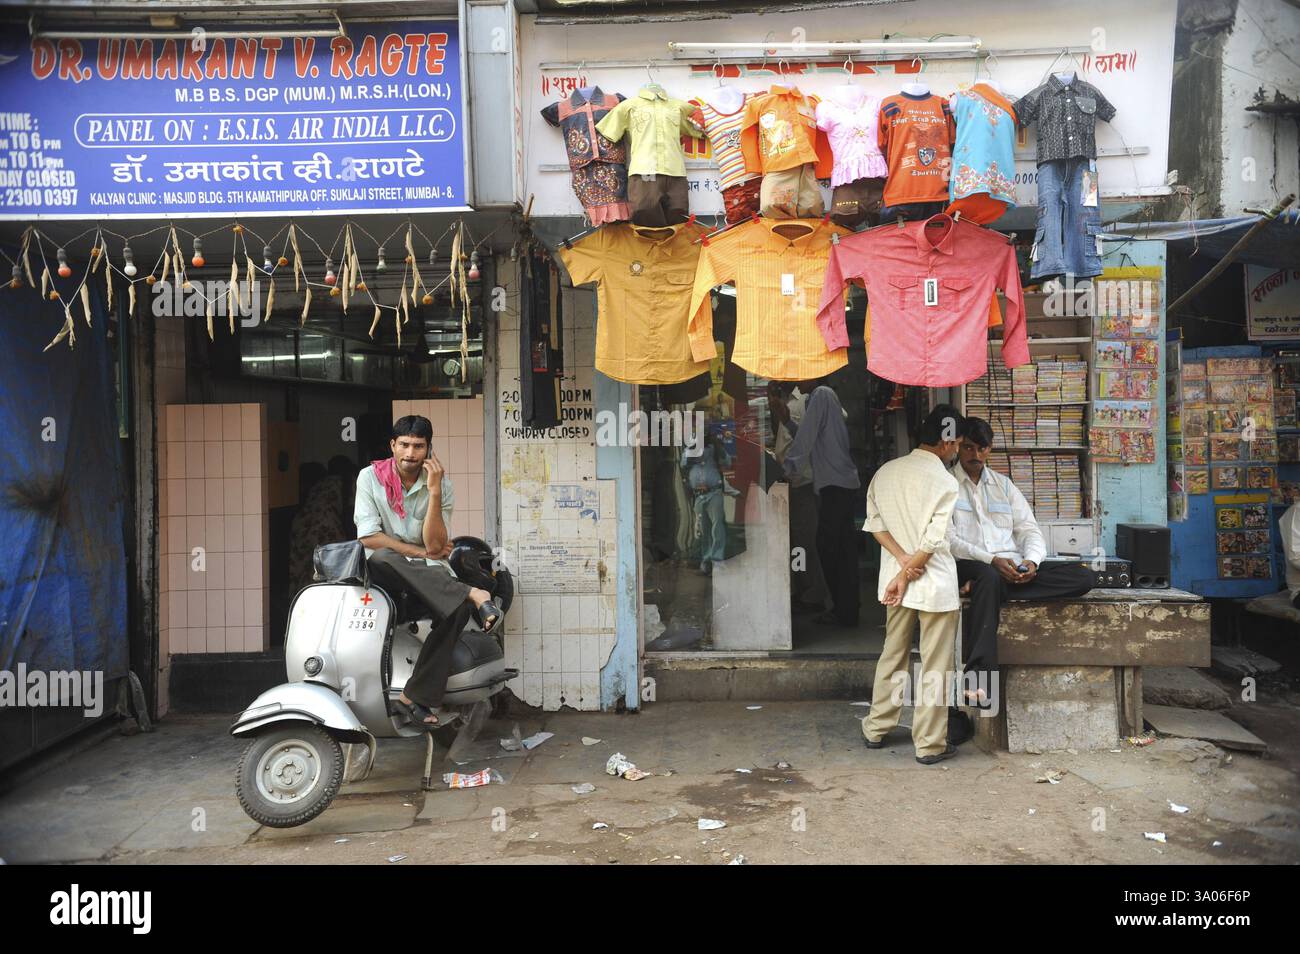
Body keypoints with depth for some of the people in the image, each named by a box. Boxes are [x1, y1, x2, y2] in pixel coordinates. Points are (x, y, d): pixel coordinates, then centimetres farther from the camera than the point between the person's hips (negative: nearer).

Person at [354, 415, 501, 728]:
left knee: (457, 608, -30)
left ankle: (416, 696, -25)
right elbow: (369, 537, -10)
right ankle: (474, 594, -37)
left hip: (426, 570, 1)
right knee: (382, 557, -39)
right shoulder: (370, 477, -3)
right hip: (383, 567, -1)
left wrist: (434, 491, -20)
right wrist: (420, 551, -10)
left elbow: (433, 545, -12)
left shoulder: (440, 482, -2)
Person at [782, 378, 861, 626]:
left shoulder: (820, 395, -9)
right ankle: (847, 609, 17)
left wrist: (788, 469, -13)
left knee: (828, 545, -6)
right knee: (843, 547, 11)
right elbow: (810, 437, 22)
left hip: (834, 483, -10)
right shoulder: (826, 395, 20)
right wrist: (787, 421, 11)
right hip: (838, 482, 10)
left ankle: (843, 610, -2)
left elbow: (806, 437, -15)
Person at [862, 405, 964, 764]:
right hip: (936, 585, -6)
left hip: (895, 577, 6)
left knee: (892, 656, 19)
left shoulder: (885, 472, 3)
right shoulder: (944, 482, -15)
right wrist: (905, 578, -10)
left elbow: (874, 523, 0)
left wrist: (903, 559, -8)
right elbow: (933, 541, -18)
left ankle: (875, 730, 29)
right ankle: (930, 744, 12)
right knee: (935, 667, 5)